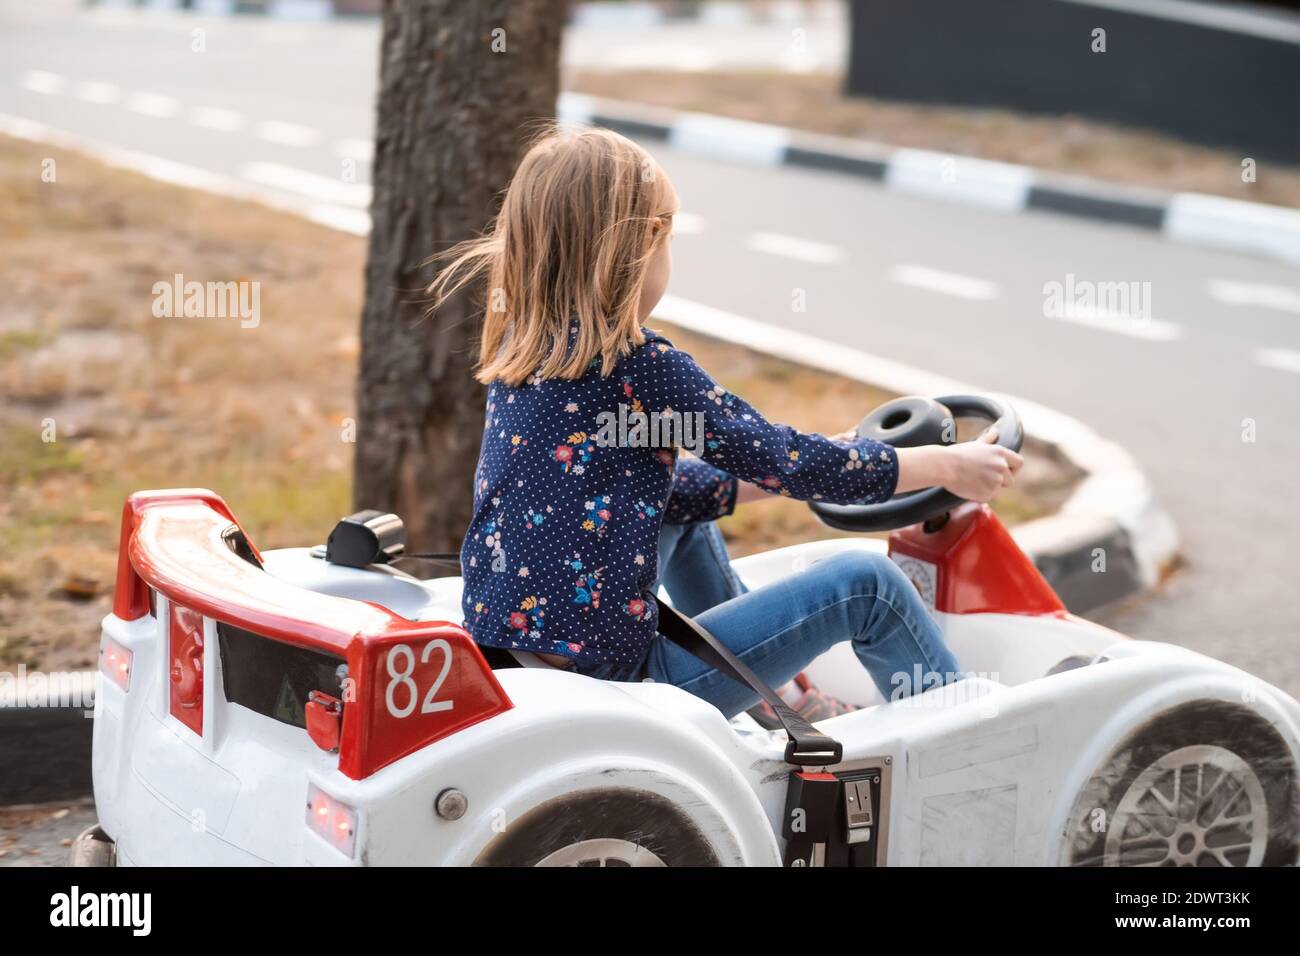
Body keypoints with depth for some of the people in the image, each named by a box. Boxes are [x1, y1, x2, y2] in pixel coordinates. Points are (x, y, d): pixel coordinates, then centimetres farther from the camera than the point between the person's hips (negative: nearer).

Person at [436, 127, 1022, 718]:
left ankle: (771, 704, 42)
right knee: (863, 582, 0)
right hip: (606, 681, -9)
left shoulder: (521, 347, 7)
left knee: (688, 501, 30)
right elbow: (783, 459, -9)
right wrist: (947, 466, 3)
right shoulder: (636, 362, -17)